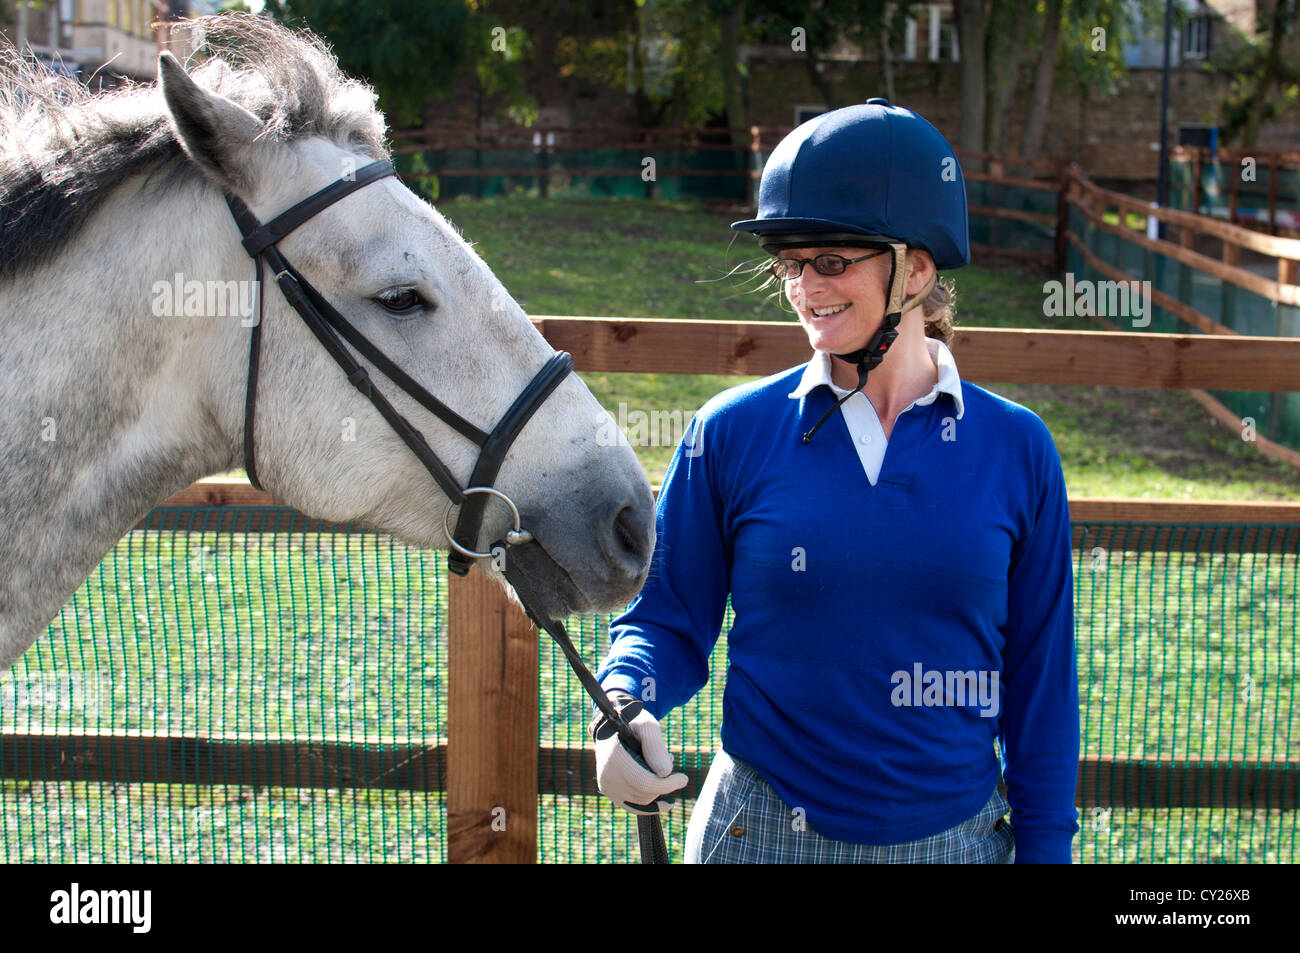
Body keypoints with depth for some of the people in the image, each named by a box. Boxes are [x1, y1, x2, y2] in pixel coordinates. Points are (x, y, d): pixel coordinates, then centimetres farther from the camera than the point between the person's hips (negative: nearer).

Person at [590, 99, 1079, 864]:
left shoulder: (1016, 449, -3)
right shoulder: (732, 433, -5)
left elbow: (1040, 676, 2)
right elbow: (669, 619, 2)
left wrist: (1044, 847, 2)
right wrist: (625, 702, -19)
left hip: (956, 834, 1)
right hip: (763, 831, 0)